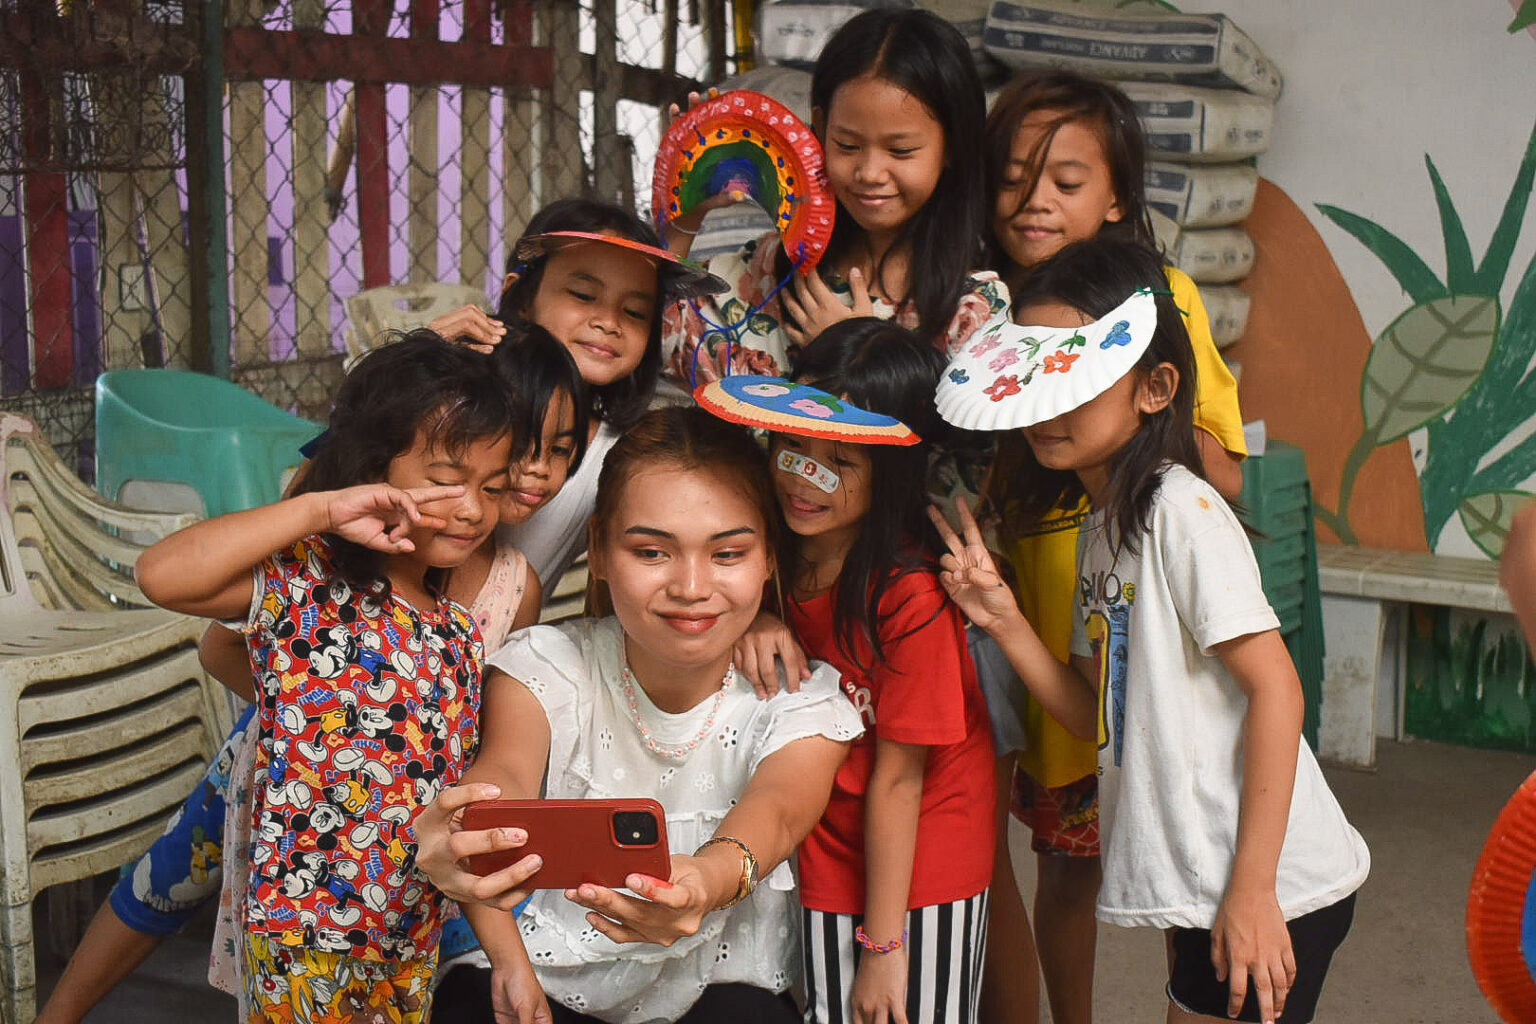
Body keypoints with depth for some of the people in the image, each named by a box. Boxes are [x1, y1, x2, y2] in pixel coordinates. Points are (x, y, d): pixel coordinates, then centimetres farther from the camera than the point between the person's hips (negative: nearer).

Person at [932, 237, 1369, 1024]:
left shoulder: (1180, 509, -16)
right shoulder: (1100, 524, 11)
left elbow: (1275, 688, -19)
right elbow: (1096, 715, 9)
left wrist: (1251, 888, -20)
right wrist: (1003, 621, -6)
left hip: (1266, 884, -9)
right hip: (1193, 875, 9)